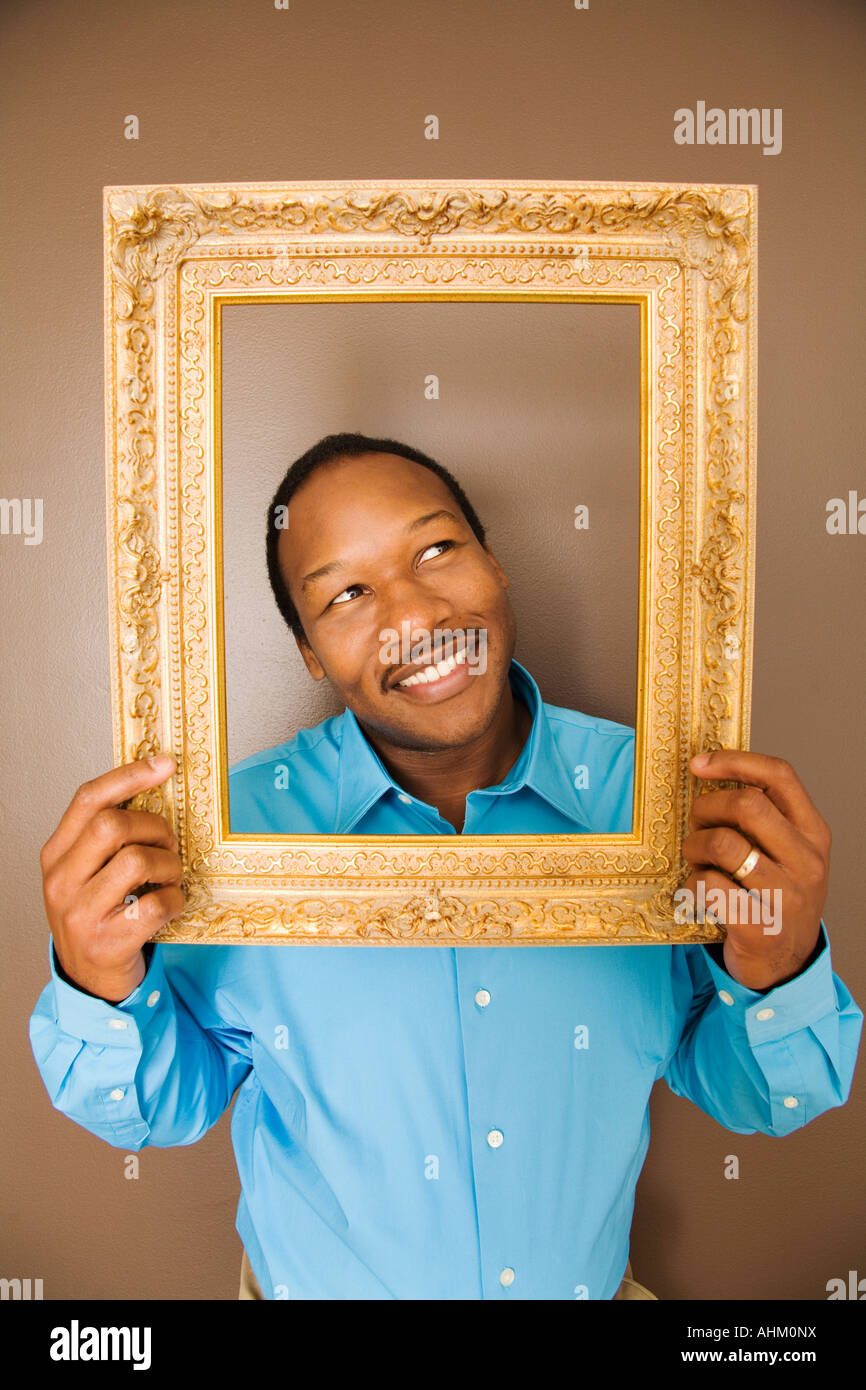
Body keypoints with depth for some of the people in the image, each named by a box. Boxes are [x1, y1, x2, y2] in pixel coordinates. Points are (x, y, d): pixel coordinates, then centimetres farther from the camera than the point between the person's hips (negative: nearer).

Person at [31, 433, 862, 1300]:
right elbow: (168, 1104, -9)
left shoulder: (664, 804, -19)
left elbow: (747, 1099, -9)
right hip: (315, 1282, 0)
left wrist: (776, 978, -30)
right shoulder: (242, 825, -21)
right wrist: (105, 995, -29)